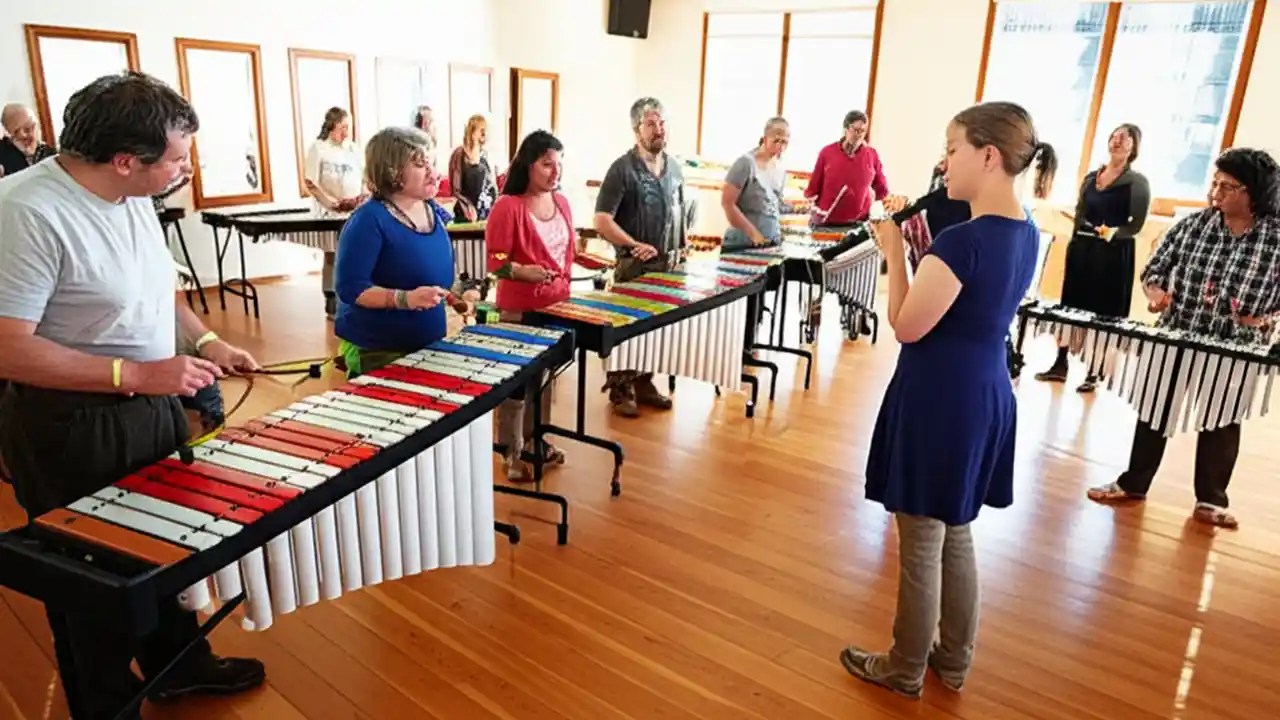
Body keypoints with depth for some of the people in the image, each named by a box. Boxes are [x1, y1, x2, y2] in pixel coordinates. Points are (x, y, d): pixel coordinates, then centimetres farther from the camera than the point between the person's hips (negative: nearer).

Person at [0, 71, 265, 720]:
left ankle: (178, 664, 46)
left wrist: (204, 340, 2)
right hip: (72, 433, -8)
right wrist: (135, 375, -28)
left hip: (155, 410, 8)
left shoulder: (132, 196, 0)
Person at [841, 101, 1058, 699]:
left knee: (920, 546, 8)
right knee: (955, 538, 22)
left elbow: (908, 327, -18)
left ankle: (905, 669, 27)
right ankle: (954, 660, 38)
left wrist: (894, 251, -10)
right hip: (985, 398, 9)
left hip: (938, 403, -9)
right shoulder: (1026, 233, 5)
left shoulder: (963, 239, -23)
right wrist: (924, 252, 3)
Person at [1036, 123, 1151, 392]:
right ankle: (1060, 365, 15)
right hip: (1081, 249, 5)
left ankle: (1094, 374, 6)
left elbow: (1137, 224, -8)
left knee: (1102, 314, -1)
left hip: (1113, 255, -5)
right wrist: (1072, 248, 7)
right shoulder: (1091, 177, 12)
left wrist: (1114, 232, -26)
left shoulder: (1137, 182, -3)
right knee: (1070, 308, 6)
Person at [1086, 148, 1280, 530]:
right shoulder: (1193, 225, -4)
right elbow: (1155, 267, 2)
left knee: (1221, 422, 11)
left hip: (1234, 350, -1)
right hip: (1175, 338, 2)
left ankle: (1211, 500, 25)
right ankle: (1132, 483, 25)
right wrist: (1156, 291, -18)